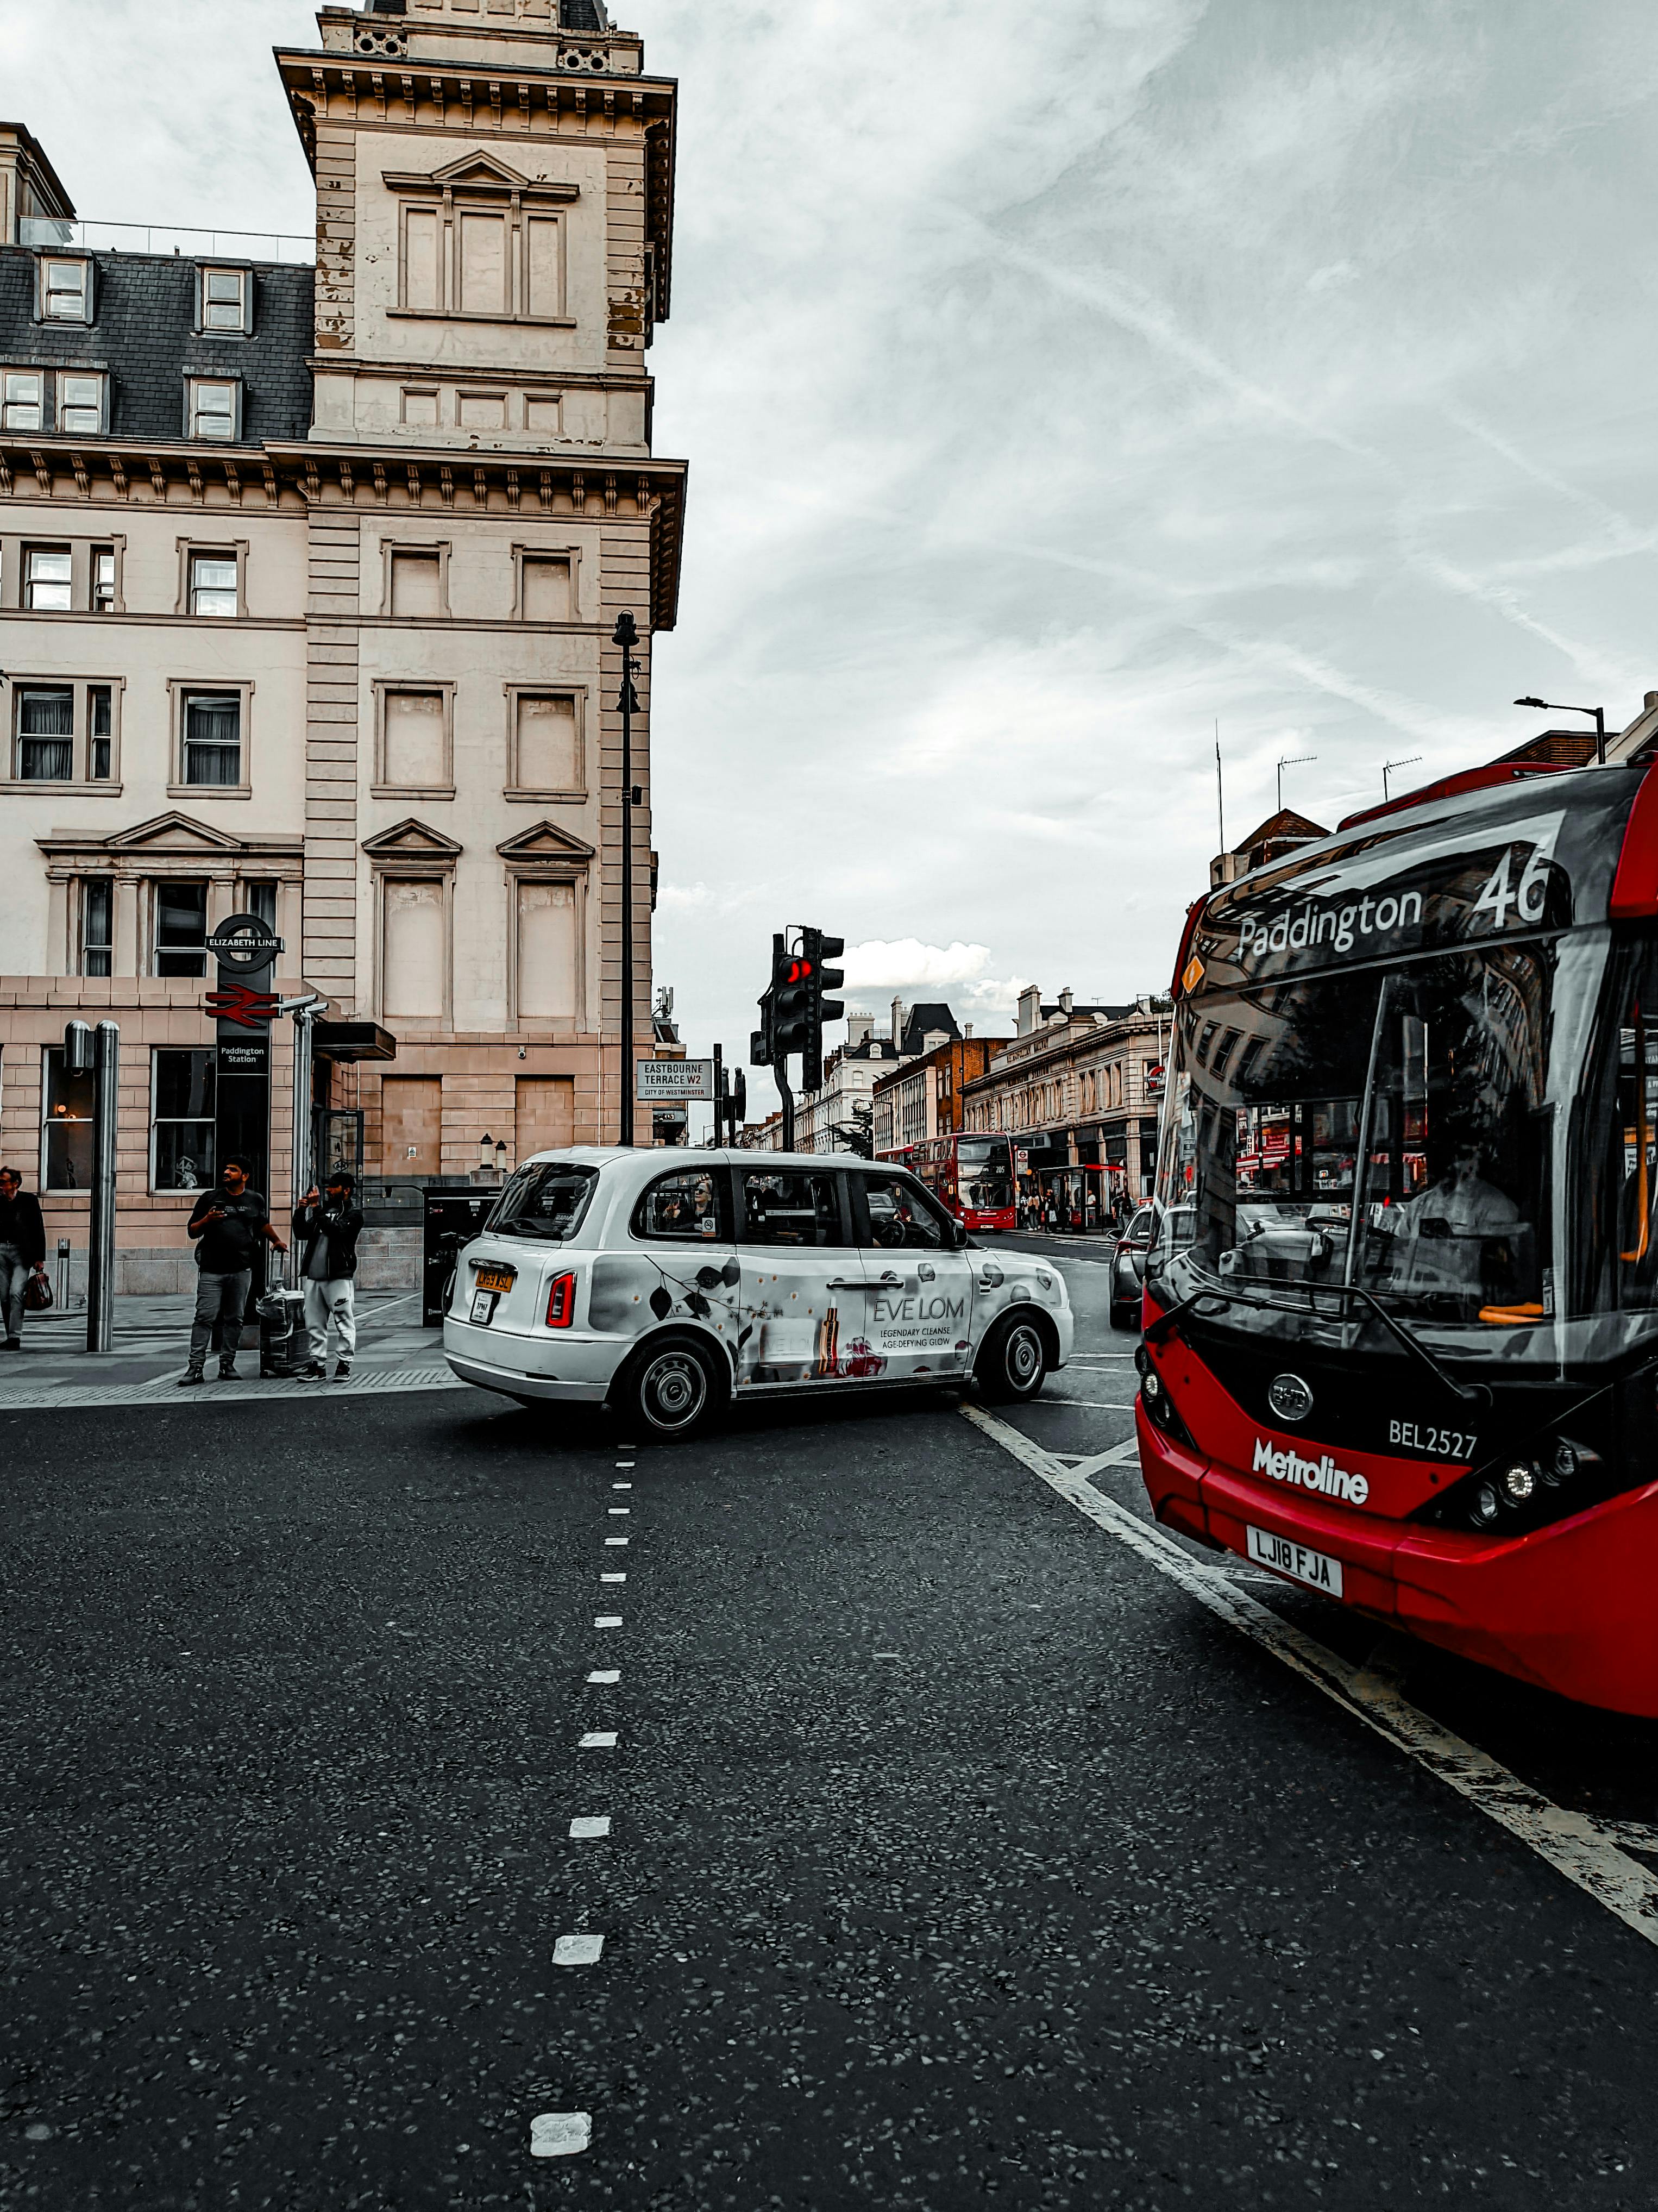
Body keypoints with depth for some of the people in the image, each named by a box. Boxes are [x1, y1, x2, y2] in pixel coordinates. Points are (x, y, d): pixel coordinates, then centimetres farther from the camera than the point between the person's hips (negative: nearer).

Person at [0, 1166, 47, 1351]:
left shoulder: (29, 1200, 0)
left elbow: (39, 1230, 0)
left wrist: (40, 1258, -4)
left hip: (22, 1253, -4)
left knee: (16, 1293, -15)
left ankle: (15, 1336, -15)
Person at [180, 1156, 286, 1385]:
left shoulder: (255, 1200, 12)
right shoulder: (210, 1198, 7)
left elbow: (263, 1224, 31)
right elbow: (193, 1232, 8)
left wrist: (276, 1241, 29)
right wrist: (206, 1220, -9)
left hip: (242, 1270, 2)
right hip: (212, 1270, -2)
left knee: (235, 1319, 5)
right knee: (205, 1318, -7)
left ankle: (227, 1364, 12)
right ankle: (196, 1367, -6)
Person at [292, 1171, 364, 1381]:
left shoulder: (353, 1213, 1)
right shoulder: (324, 1209, 19)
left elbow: (336, 1229, -18)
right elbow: (301, 1234, 16)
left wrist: (316, 1208, -16)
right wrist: (301, 1211, 2)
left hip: (338, 1276, -6)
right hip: (313, 1275, 6)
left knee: (344, 1324, -3)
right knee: (314, 1324, 7)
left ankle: (345, 1365, 3)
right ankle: (318, 1365, 12)